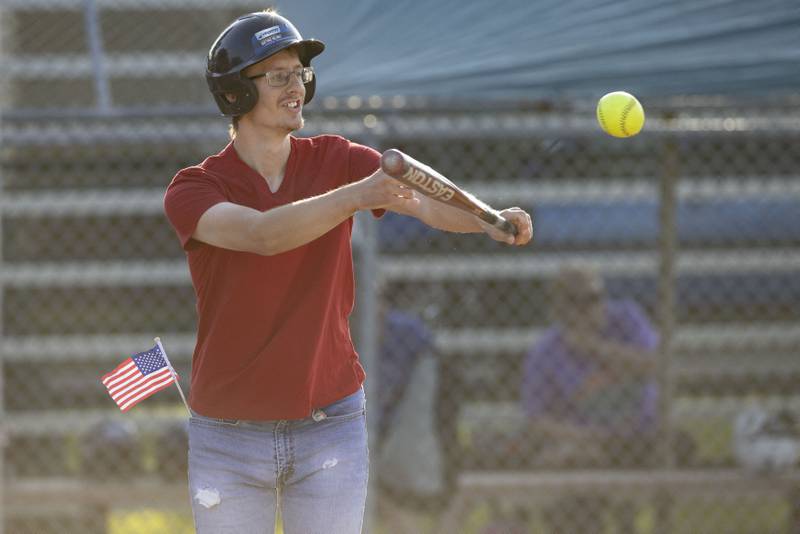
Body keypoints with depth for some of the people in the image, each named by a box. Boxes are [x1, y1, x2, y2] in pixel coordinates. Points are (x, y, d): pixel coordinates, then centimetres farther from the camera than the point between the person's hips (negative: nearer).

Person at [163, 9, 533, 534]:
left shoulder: (338, 162, 0)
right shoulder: (193, 191, -8)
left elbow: (431, 201, -16)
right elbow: (261, 234, -28)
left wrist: (491, 219, -38)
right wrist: (356, 196, -43)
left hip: (331, 427, 1)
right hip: (228, 438, -1)